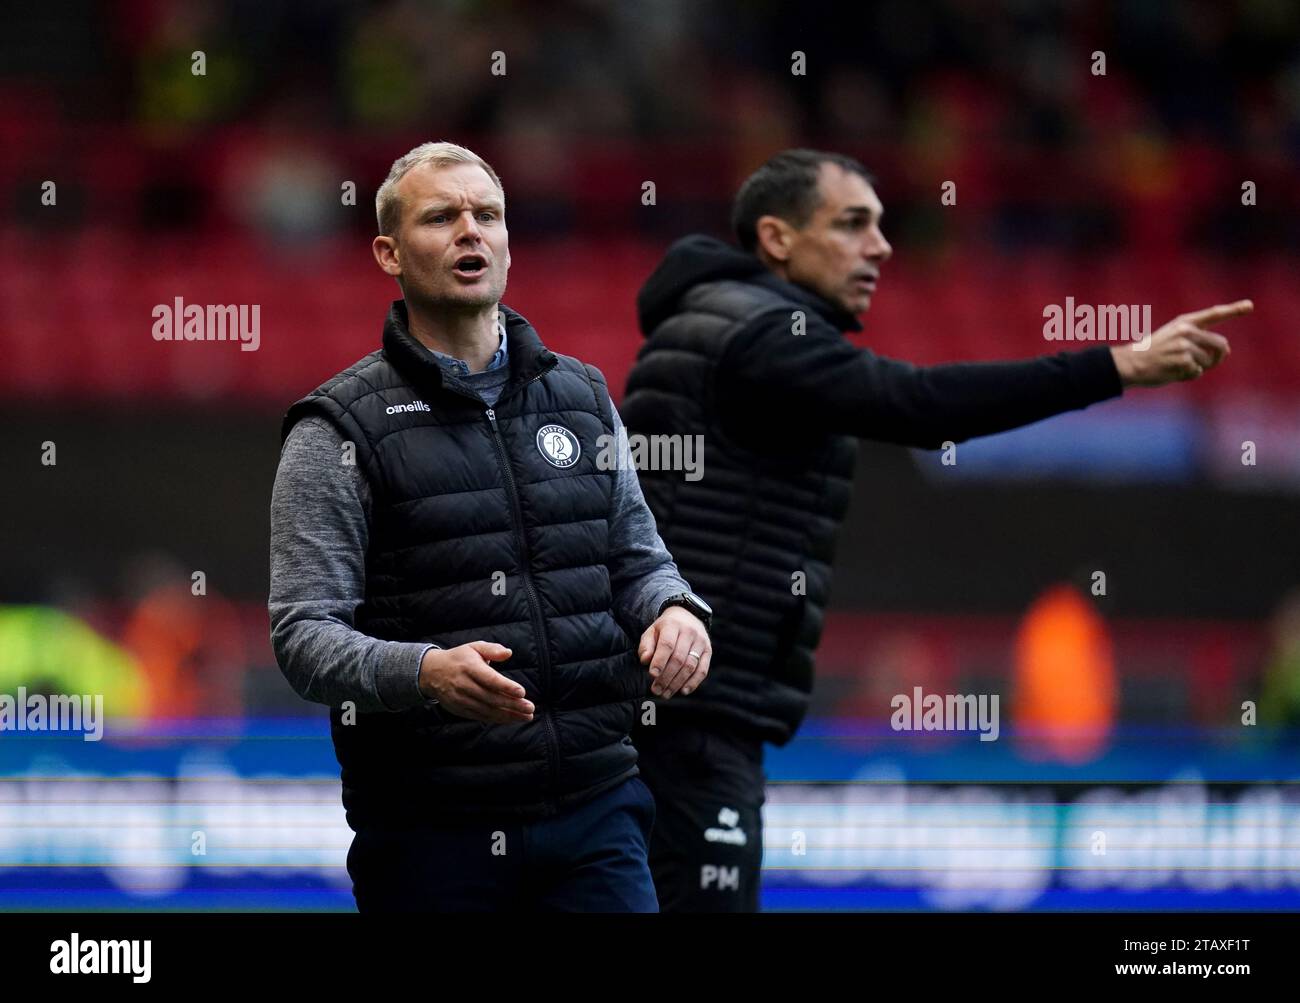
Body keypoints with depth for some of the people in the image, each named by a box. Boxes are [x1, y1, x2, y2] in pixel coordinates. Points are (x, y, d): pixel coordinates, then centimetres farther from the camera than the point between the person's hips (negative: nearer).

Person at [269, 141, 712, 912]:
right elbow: (304, 634, -9)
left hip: (594, 814, 3)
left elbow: (637, 556, 21)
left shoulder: (582, 397, 13)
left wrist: (672, 611, -3)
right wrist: (426, 673, -28)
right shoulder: (340, 430, -2)